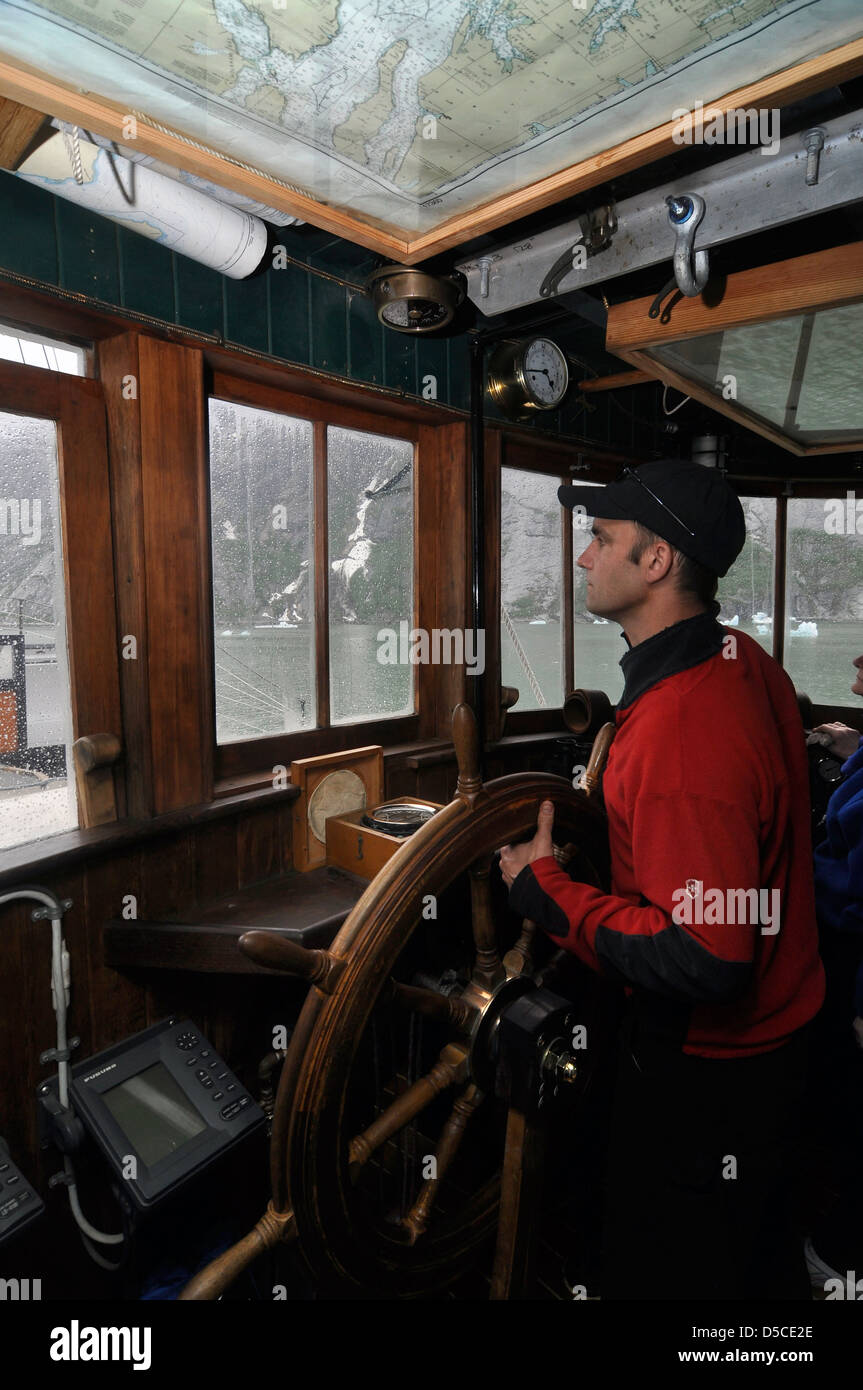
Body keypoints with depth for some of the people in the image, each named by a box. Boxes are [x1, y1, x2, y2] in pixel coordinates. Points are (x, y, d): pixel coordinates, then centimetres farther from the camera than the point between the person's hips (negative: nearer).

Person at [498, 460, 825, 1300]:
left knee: (665, 1270, 17)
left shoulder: (681, 733, -34)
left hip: (705, 1072, -9)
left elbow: (703, 961, -33)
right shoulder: (745, 661, -3)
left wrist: (544, 890, -25)